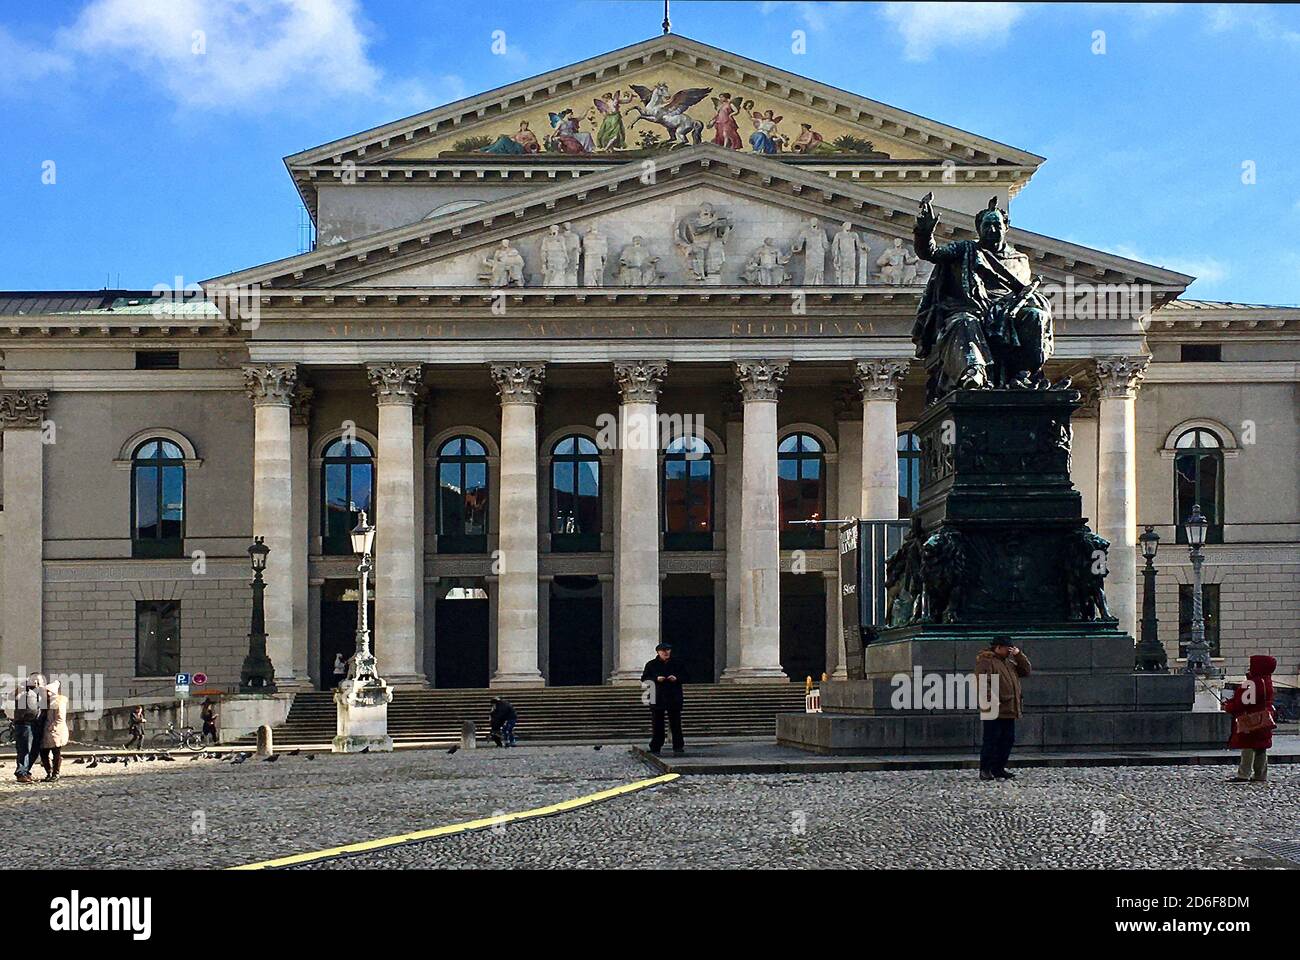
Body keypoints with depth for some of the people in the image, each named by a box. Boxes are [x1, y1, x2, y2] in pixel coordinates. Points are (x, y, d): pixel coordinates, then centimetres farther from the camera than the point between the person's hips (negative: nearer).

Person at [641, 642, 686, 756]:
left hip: (674, 698, 1)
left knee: (676, 724, 1)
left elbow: (685, 678, 9)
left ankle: (678, 746, 7)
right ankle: (655, 748, 6)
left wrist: (676, 678, -11)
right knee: (657, 725, 1)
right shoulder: (651, 665, 5)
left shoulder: (677, 664, 8)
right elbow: (644, 678, 2)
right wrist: (656, 679, -14)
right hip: (657, 699, -1)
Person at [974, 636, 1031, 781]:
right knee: (992, 739, -7)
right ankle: (985, 770, -1)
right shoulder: (985, 661, -7)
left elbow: (1025, 671, 21)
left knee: (1008, 740, 9)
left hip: (1009, 710, 9)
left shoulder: (1008, 662, 21)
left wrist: (1019, 655, 9)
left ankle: (998, 768, 18)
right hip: (994, 710, -9)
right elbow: (983, 682, -17)